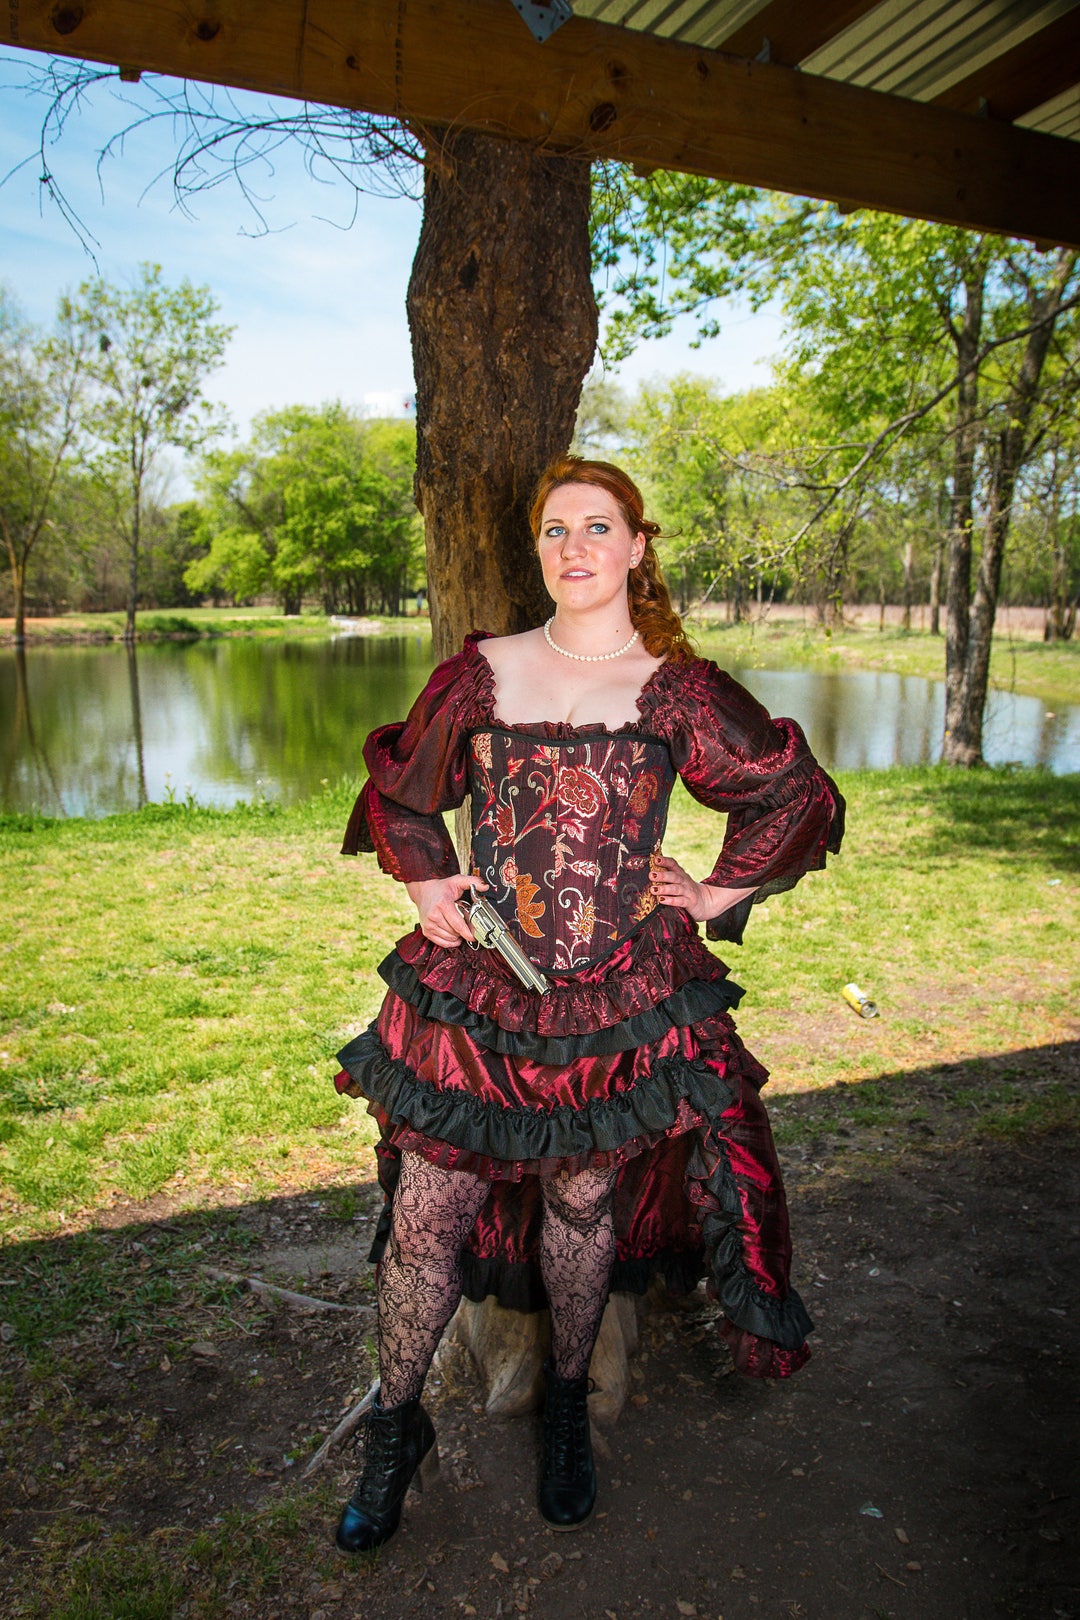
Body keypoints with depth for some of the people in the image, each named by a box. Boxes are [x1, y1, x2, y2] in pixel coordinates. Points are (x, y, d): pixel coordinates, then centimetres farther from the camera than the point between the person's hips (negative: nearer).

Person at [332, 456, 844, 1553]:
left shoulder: (678, 690, -1)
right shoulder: (481, 672, 3)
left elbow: (801, 796, 8)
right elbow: (396, 787, 17)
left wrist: (720, 893, 4)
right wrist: (424, 885, 5)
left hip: (621, 1003, -1)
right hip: (473, 992, 1)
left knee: (585, 1203, 15)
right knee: (426, 1215, 5)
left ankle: (567, 1407, 42)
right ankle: (396, 1429, 31)